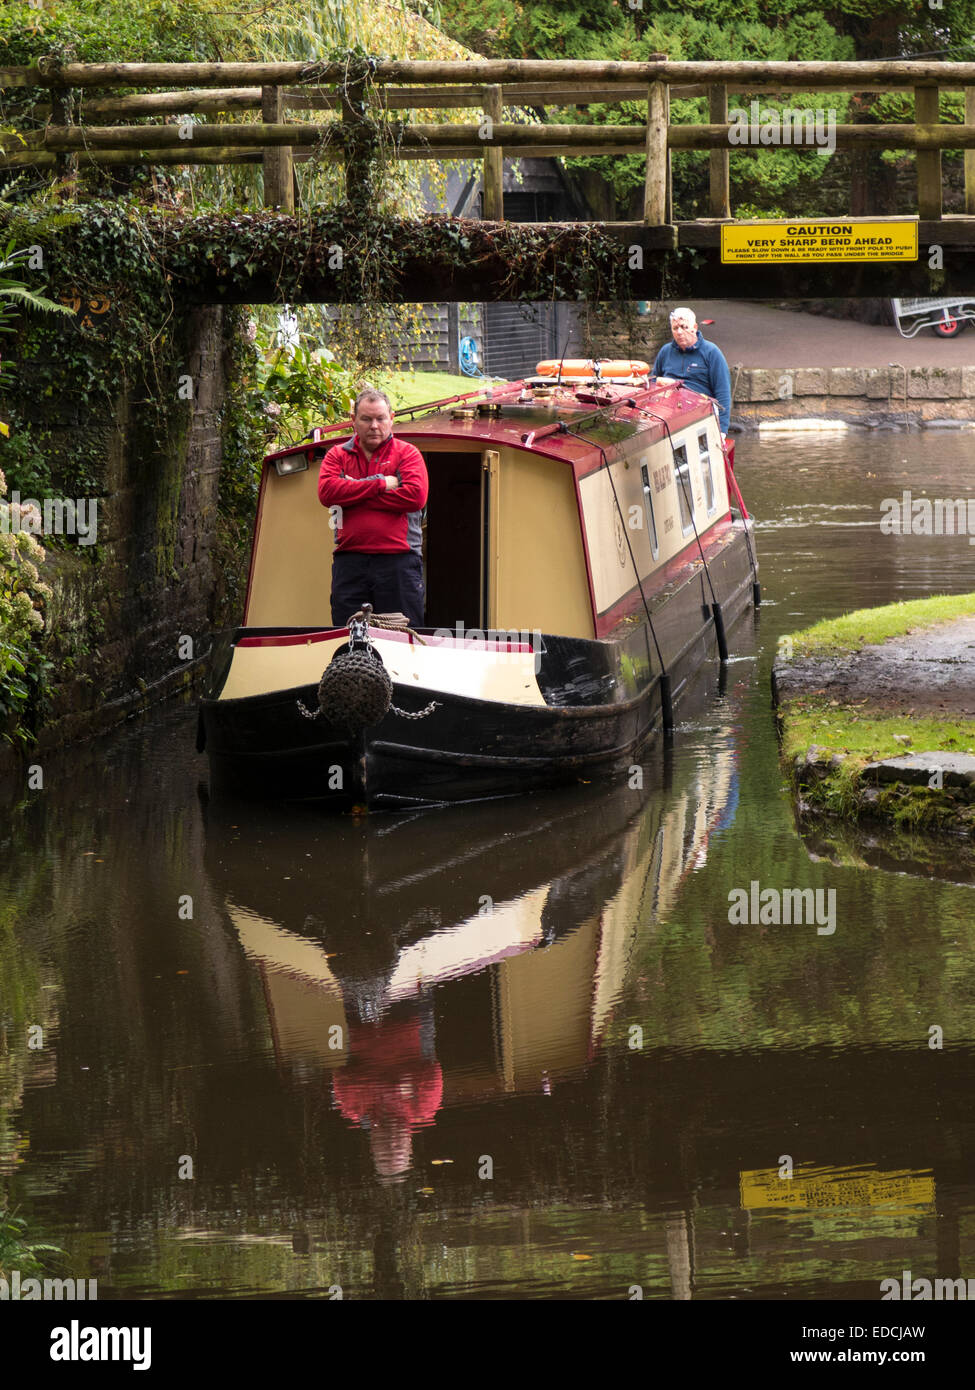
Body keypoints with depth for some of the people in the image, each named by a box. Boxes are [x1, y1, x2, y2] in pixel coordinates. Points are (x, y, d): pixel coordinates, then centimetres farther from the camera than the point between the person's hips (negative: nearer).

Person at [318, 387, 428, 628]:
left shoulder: (407, 453, 9)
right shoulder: (337, 455, 15)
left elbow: (416, 496, -8)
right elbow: (327, 491, -4)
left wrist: (354, 494, -5)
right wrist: (380, 484, -7)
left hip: (398, 560, -2)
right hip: (349, 561, 2)